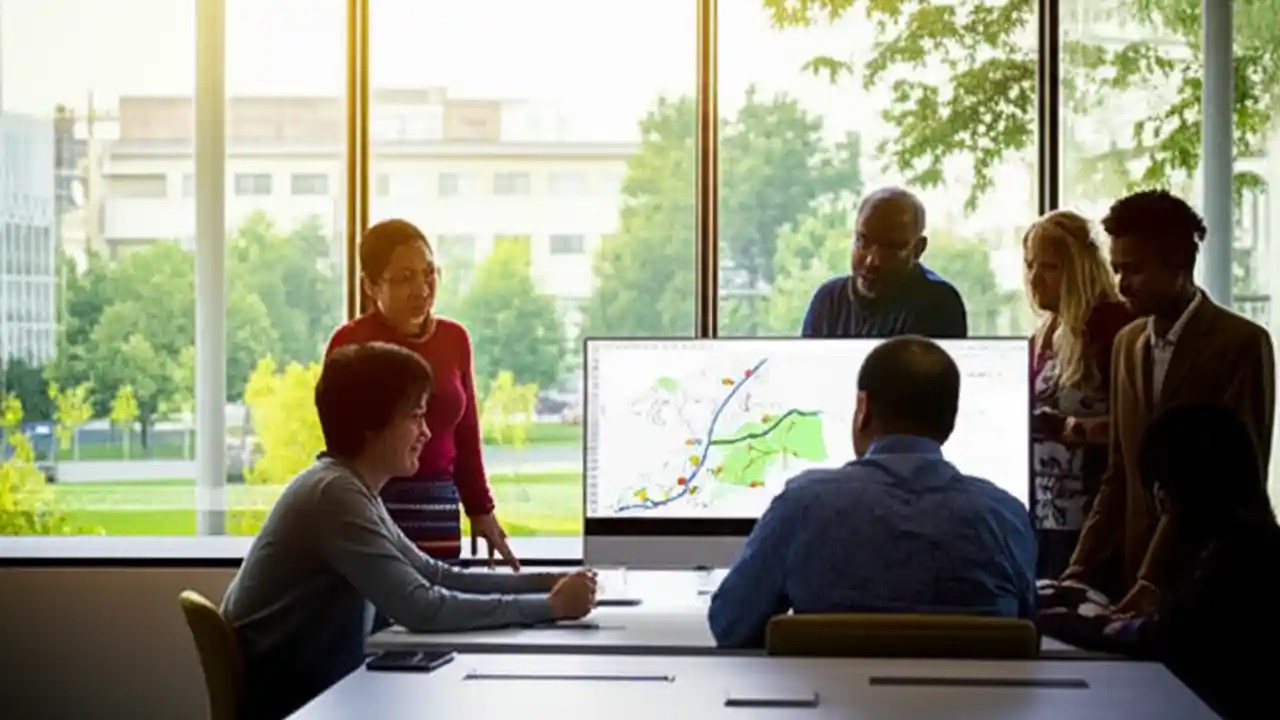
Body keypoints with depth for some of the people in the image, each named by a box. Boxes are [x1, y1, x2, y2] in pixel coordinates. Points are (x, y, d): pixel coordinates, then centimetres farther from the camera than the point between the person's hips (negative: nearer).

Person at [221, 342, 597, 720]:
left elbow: (435, 576, 10)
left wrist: (547, 582, 0)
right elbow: (421, 608, -26)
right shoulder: (337, 493, -21)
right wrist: (550, 606, -21)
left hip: (315, 687, 8)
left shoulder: (353, 488, 10)